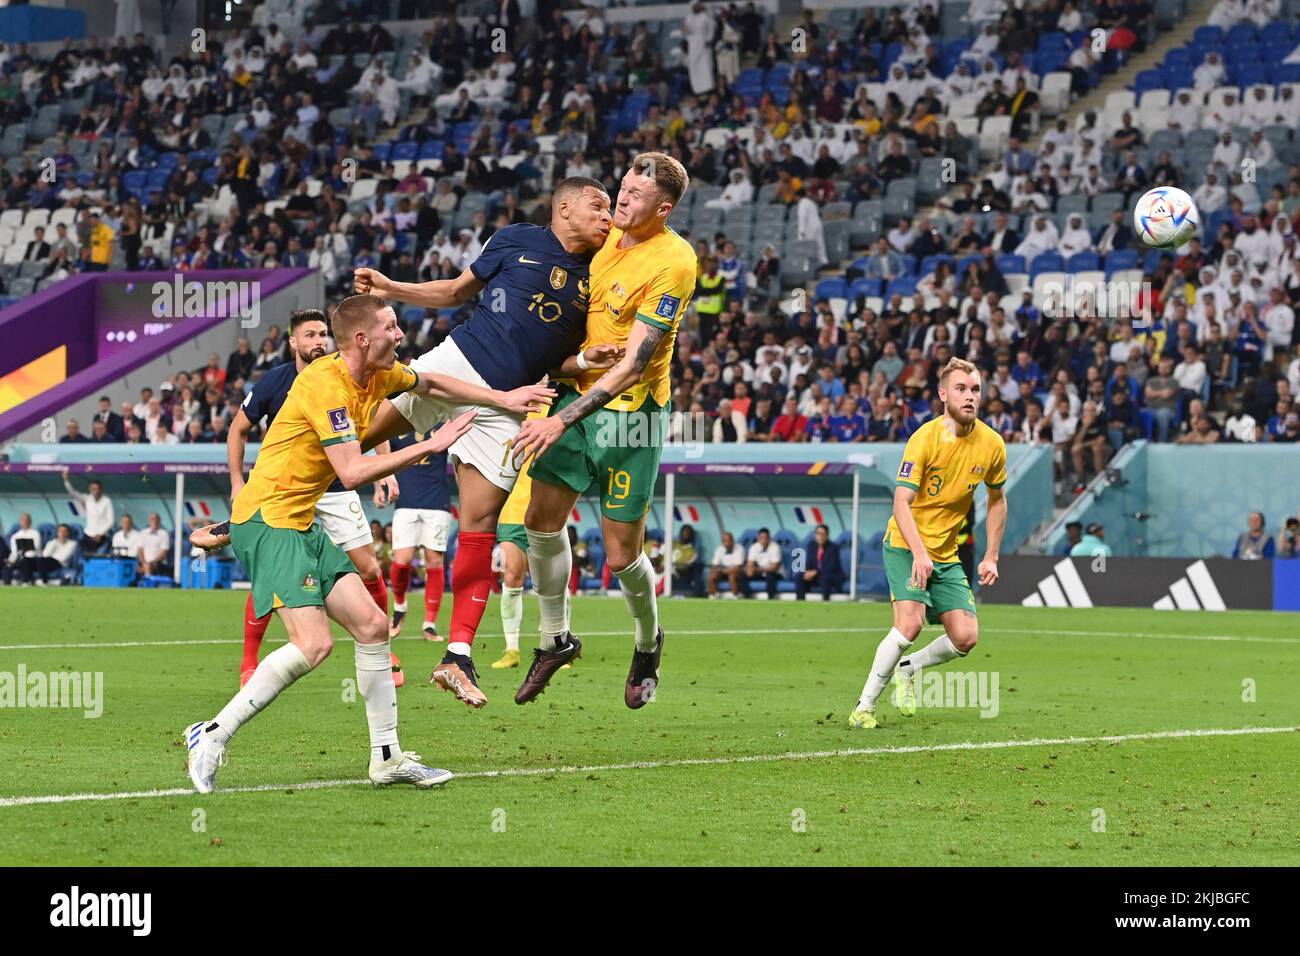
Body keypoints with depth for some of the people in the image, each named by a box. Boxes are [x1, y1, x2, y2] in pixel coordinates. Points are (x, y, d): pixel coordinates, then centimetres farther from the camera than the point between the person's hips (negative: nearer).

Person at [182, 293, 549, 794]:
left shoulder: (378, 376, 8)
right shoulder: (325, 384, -20)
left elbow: (430, 384, 28)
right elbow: (353, 472, -26)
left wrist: (501, 398, 21)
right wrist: (429, 446, -21)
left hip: (303, 526, 9)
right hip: (268, 521, -9)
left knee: (371, 625, 5)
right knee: (314, 643, -21)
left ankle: (387, 757, 12)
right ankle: (213, 735, -13)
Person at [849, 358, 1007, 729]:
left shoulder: (992, 445, -2)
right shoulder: (925, 439, -17)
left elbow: (997, 500, 15)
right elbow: (901, 503, -21)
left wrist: (991, 556, 10)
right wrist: (919, 553, -34)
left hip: (946, 555, 5)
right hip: (905, 545, -5)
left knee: (965, 637, -7)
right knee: (910, 622, -24)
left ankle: (908, 667, 22)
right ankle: (864, 707, -11)